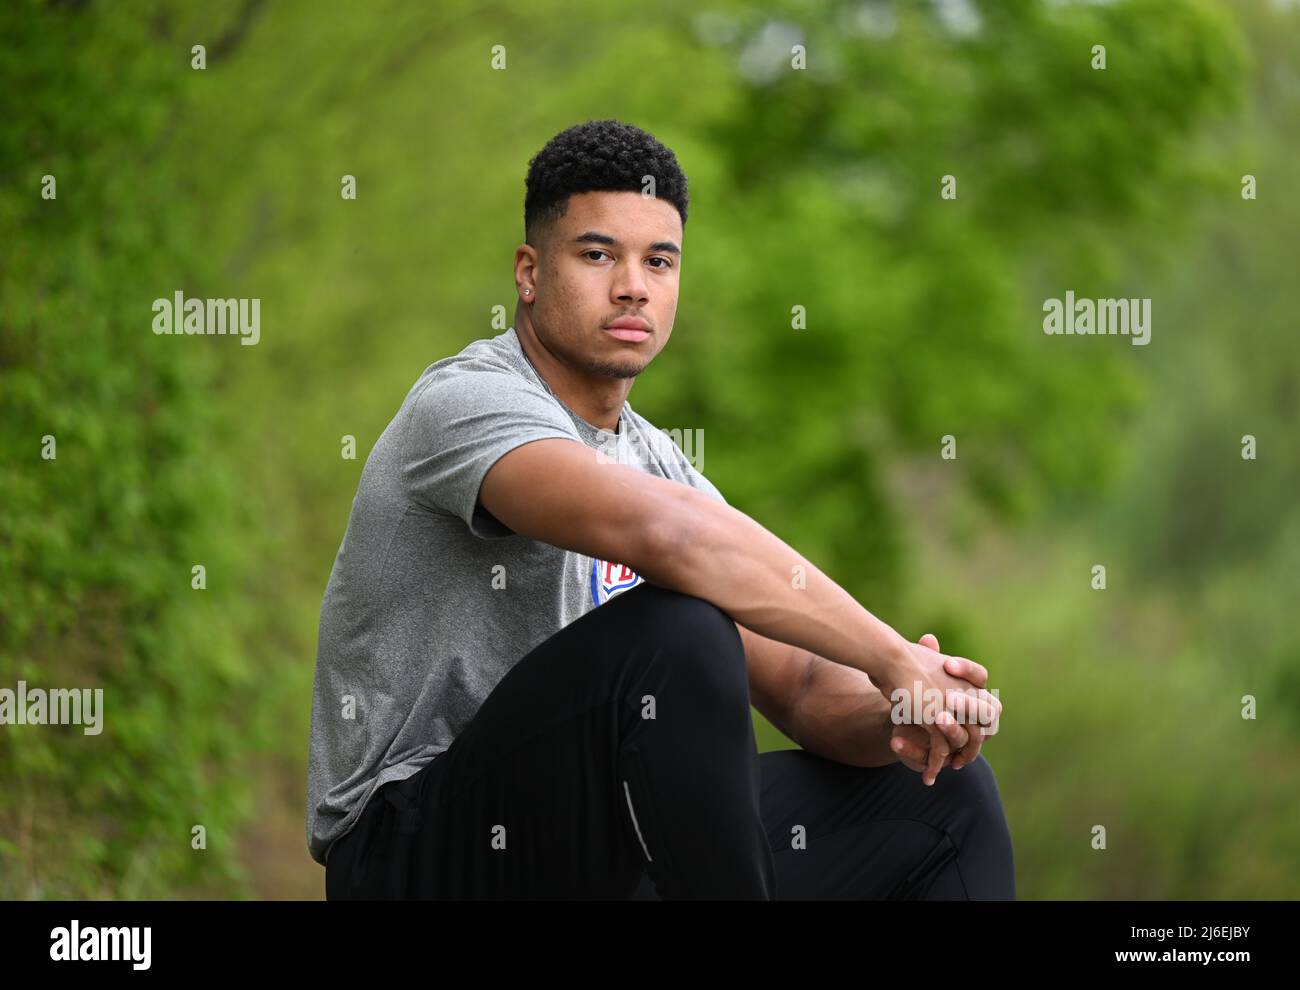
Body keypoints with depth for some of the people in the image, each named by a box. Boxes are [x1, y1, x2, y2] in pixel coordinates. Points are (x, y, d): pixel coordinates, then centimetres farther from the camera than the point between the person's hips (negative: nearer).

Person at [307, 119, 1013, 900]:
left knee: (943, 794, 1)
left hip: (586, 842, 9)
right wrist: (890, 658, -29)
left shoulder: (659, 464, 13)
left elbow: (800, 686, 10)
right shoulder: (467, 403, -14)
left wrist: (898, 714, -15)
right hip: (412, 854, -9)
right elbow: (665, 533, -34)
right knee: (679, 633, -33)